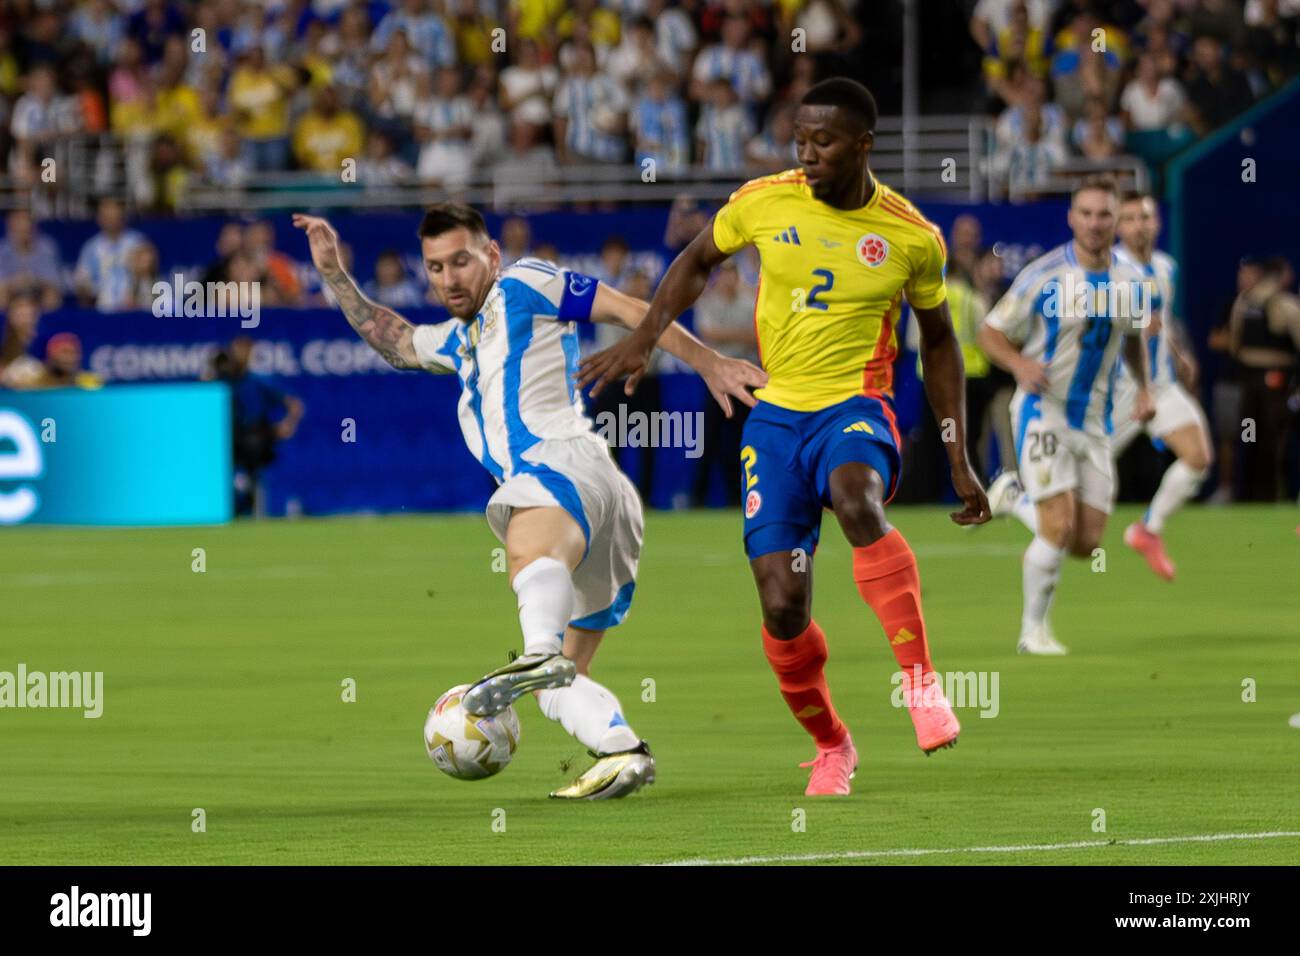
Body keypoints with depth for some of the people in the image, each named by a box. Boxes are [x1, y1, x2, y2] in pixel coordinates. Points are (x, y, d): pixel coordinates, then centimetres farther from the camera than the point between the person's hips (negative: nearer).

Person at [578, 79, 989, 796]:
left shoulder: (913, 238, -4)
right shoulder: (764, 202, -2)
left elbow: (937, 340, 11)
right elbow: (697, 261, 18)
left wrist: (959, 461, 10)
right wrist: (643, 340, 5)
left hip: (855, 407, -2)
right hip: (776, 413, 2)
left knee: (855, 498, -39)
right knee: (782, 607, -7)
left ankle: (920, 680, -31)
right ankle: (829, 745, 20)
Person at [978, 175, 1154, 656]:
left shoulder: (1130, 278, 3)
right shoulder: (1044, 275, -11)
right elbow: (991, 333, -5)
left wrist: (1143, 388, 7)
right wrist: (1019, 364, -25)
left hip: (1093, 419, 5)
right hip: (1043, 411, -5)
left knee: (1086, 543, 1)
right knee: (1060, 527, -17)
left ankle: (1016, 501, 30)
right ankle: (1033, 629, 1)